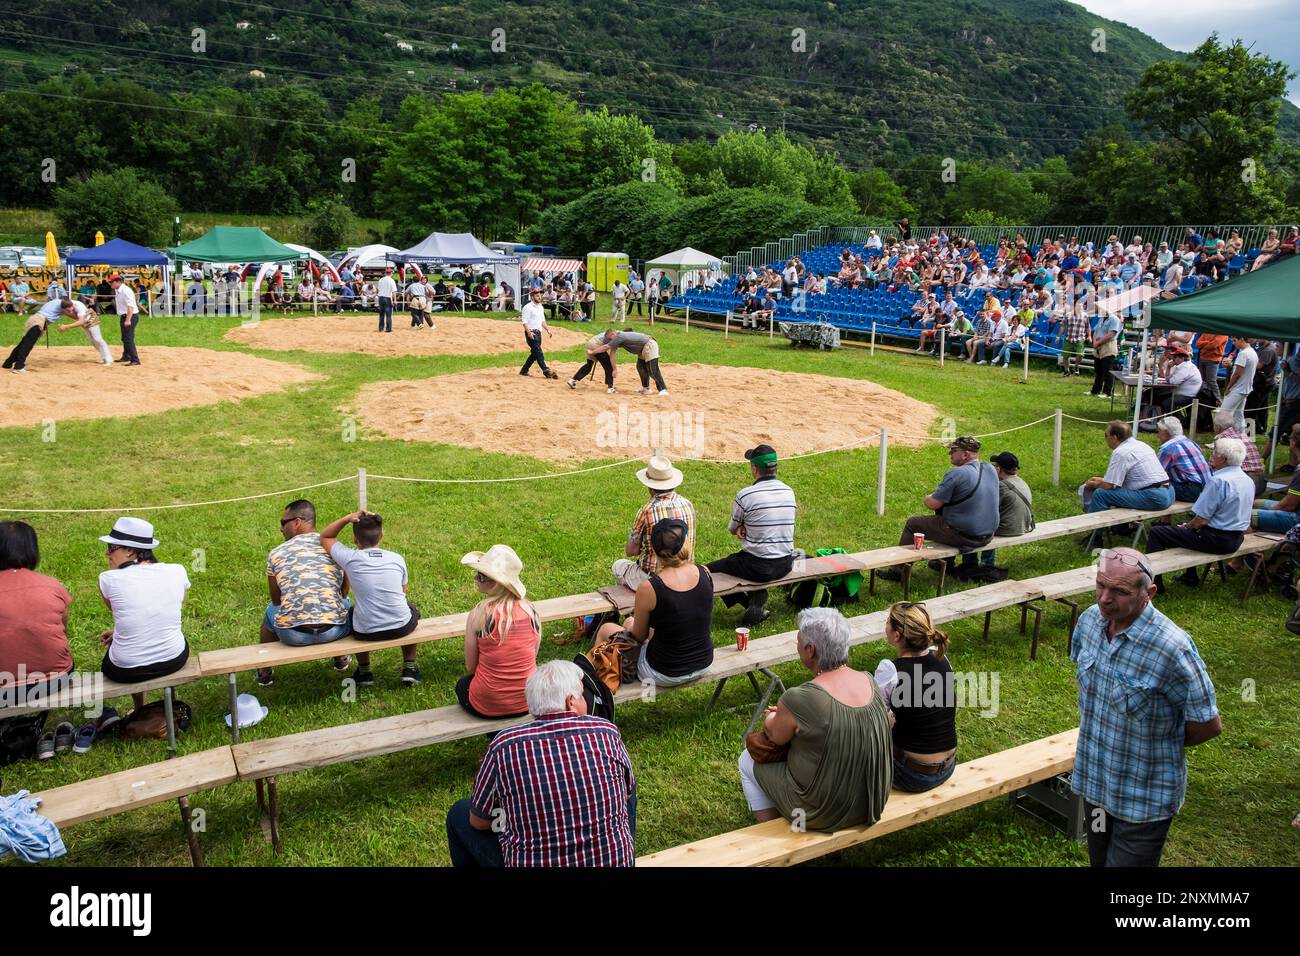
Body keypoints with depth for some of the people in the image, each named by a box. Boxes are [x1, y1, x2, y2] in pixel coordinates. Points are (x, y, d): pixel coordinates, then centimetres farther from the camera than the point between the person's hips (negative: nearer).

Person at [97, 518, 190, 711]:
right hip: (175, 660, 1)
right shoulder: (177, 571, -8)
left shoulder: (109, 579, -16)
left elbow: (114, 607, 7)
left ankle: (140, 709, 44)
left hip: (127, 672, -1)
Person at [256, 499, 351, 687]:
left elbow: (276, 600, 17)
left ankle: (264, 673, 43)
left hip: (293, 634, -1)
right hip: (333, 631, 1)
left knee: (271, 610, 33)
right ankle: (341, 658, 47)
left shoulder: (276, 553, 3)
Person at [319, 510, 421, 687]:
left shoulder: (350, 558, -8)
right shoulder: (397, 558, -2)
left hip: (366, 632, -1)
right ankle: (409, 669, 33)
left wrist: (347, 518, -2)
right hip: (401, 628, 1)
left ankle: (364, 672, 39)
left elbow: (324, 537, 10)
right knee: (411, 609, 36)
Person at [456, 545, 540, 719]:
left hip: (488, 705, -4)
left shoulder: (478, 615, -18)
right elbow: (532, 657, 4)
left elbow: (470, 667, -6)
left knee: (462, 684, 31)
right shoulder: (531, 610, -8)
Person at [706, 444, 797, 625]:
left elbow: (732, 530, -1)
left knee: (710, 569, 16)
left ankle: (753, 605, 12)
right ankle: (759, 598, 18)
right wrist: (747, 527, 0)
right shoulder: (789, 492, 1)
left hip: (757, 568, -5)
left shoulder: (745, 495, -16)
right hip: (785, 565, 5)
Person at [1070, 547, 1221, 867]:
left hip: (1144, 799, -6)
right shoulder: (1090, 620, -9)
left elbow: (1209, 725, -18)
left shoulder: (1173, 649, -29)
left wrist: (1160, 743, -3)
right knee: (1099, 860, 25)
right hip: (1092, 780, 7)